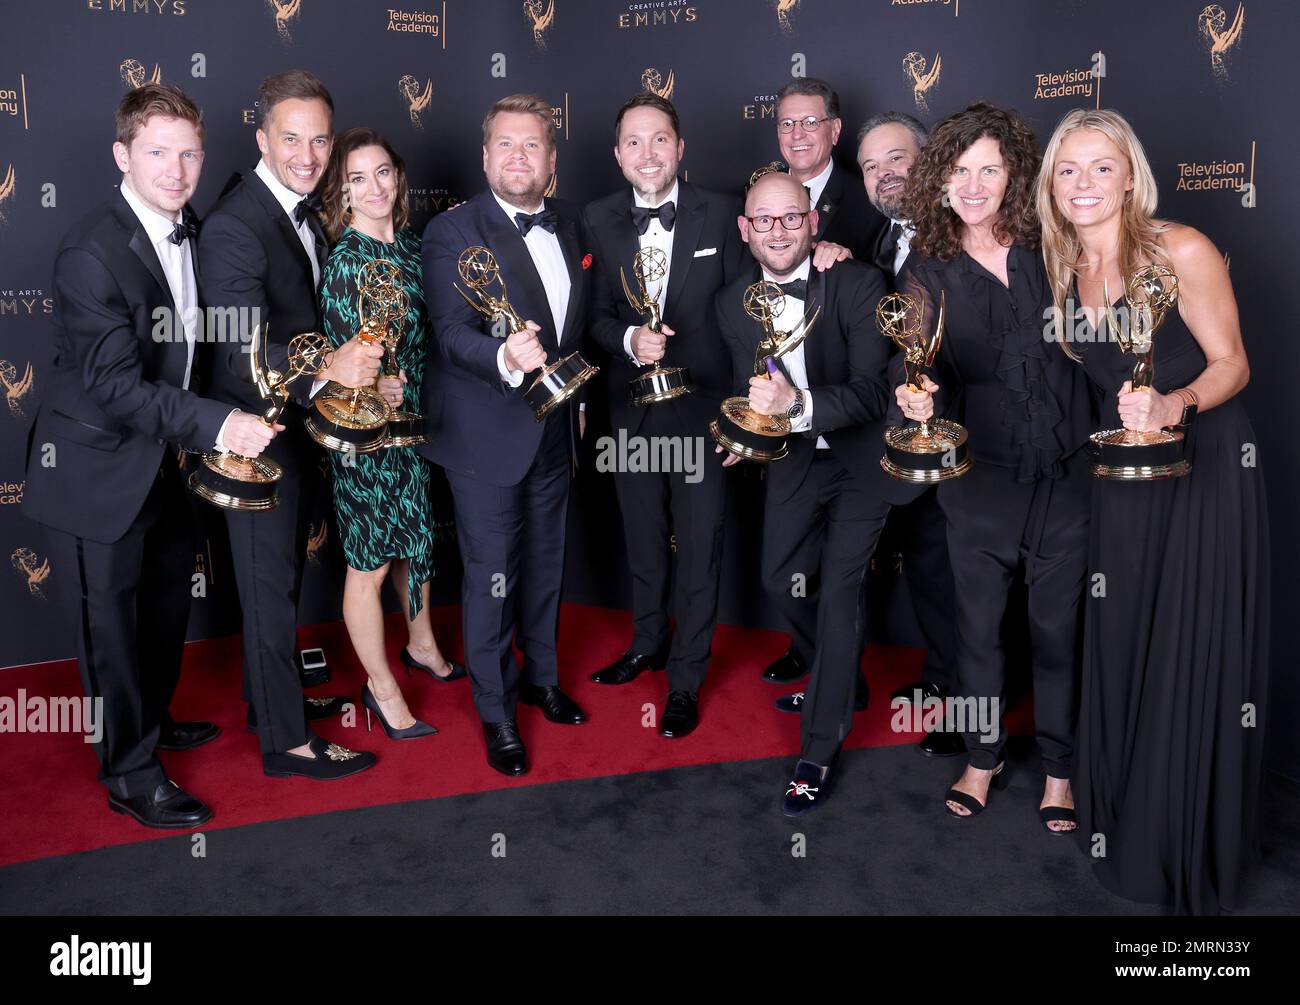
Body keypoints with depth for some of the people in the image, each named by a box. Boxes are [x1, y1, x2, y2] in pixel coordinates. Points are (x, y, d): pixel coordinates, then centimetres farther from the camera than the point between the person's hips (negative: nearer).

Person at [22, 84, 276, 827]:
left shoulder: (193, 233, 1)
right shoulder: (92, 253, -24)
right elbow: (113, 385, -29)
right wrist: (217, 424, -39)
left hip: (168, 459, 8)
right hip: (98, 468, -8)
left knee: (169, 603, 22)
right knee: (110, 623, 6)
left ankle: (151, 718, 46)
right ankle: (132, 773, 23)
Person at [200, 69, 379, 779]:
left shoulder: (304, 209, 6)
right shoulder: (234, 226, -22)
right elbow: (242, 352, -29)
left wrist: (359, 369, 3)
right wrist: (325, 372, -43)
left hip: (296, 421, 9)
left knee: (283, 570, 21)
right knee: (271, 581, 2)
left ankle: (272, 695, 40)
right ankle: (285, 740, 16)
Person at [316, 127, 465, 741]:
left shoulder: (411, 244, 4)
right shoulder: (345, 261, -16)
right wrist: (376, 387, -32)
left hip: (417, 419, 7)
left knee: (417, 536, 22)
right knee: (370, 560, 6)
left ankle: (421, 645, 44)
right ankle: (381, 685, 22)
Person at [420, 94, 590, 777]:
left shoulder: (567, 221, 6)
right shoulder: (452, 232, -14)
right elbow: (453, 332, -25)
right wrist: (506, 359, -44)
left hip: (555, 430, 6)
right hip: (487, 436, -6)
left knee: (545, 563, 20)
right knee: (492, 577, 3)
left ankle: (540, 676, 40)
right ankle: (496, 711, 21)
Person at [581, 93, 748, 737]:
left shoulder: (720, 213, -4)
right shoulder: (598, 220, 1)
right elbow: (597, 316, 2)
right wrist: (629, 340, -19)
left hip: (703, 402, -2)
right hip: (633, 407, 3)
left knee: (698, 545, 4)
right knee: (641, 536, 18)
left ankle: (685, 679, 19)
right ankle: (647, 643, 40)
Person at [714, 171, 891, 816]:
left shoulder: (859, 284, -22)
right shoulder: (733, 303, -7)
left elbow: (874, 391, -29)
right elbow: (751, 395, 1)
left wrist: (798, 404, -45)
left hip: (861, 454, -5)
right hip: (794, 454, 5)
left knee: (839, 587, -10)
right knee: (780, 578, 11)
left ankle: (819, 750, 2)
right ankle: (842, 675, 43)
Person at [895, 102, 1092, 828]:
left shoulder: (1050, 250, -1)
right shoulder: (931, 272, 0)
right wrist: (919, 401, -29)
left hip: (1064, 470, 0)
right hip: (981, 475, 0)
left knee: (1058, 625, 10)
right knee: (979, 623, 12)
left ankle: (1059, 767, 30)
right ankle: (984, 756, 34)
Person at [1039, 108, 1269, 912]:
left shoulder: (1182, 251, -12)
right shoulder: (1063, 269, 4)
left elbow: (1231, 363, -12)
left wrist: (1178, 404, -30)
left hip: (1206, 465, -5)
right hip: (1125, 473, 5)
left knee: (1198, 655, 0)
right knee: (1123, 648, 11)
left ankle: (1199, 847, 20)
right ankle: (1128, 823, 31)